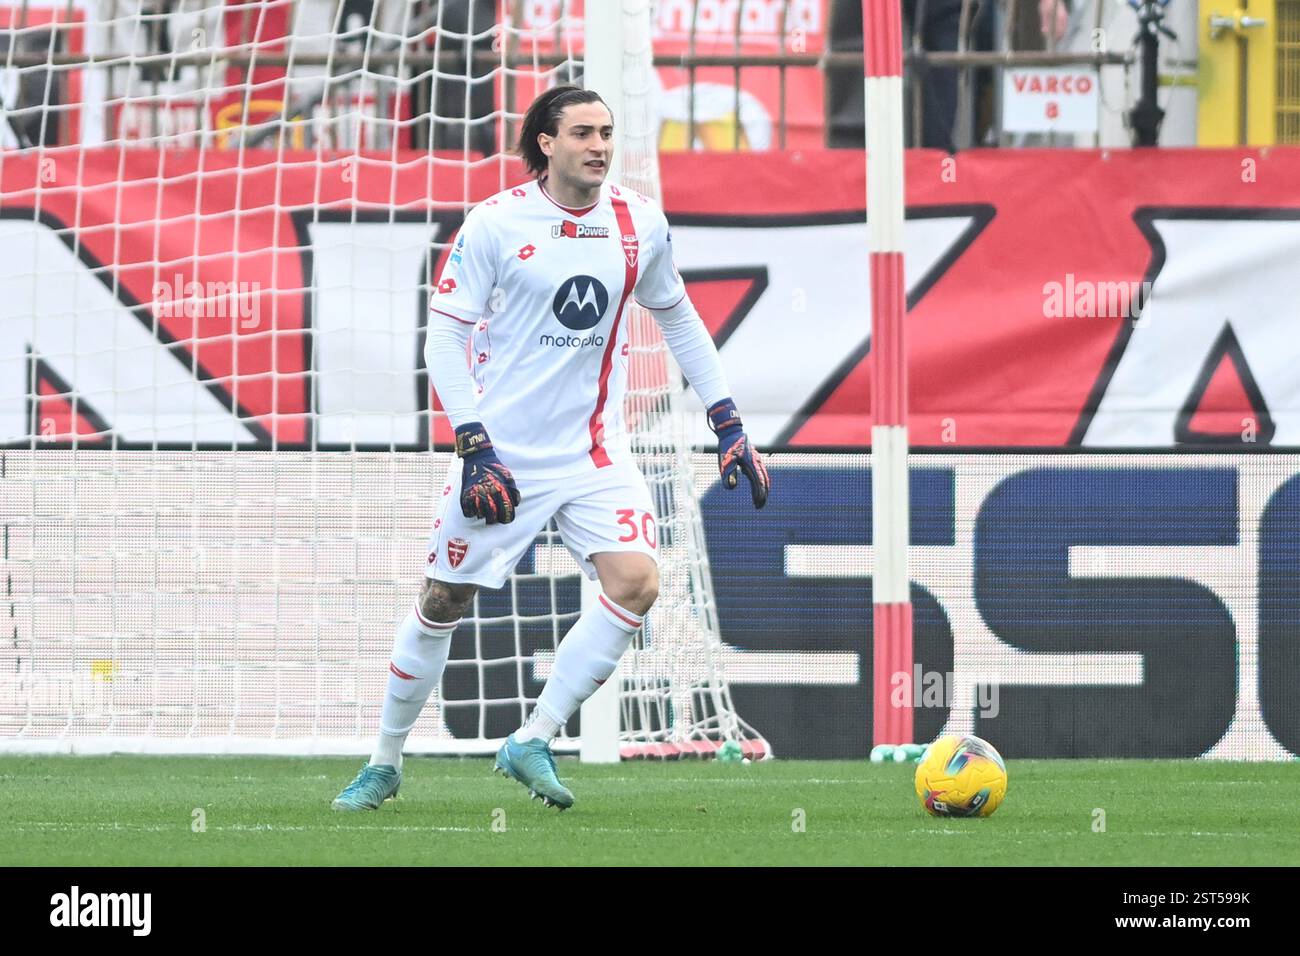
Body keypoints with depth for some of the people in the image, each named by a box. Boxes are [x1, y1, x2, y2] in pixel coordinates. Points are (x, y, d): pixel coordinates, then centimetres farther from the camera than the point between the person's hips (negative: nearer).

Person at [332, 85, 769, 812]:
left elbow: (678, 319, 16)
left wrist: (729, 426, 13)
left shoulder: (640, 224, 1)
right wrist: (476, 449, -17)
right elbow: (444, 339, -8)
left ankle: (532, 743, -9)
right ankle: (385, 764, 24)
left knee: (636, 581, -19)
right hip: (503, 453, -3)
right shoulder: (495, 225, -10)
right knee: (444, 603, 4)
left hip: (594, 451, 3)